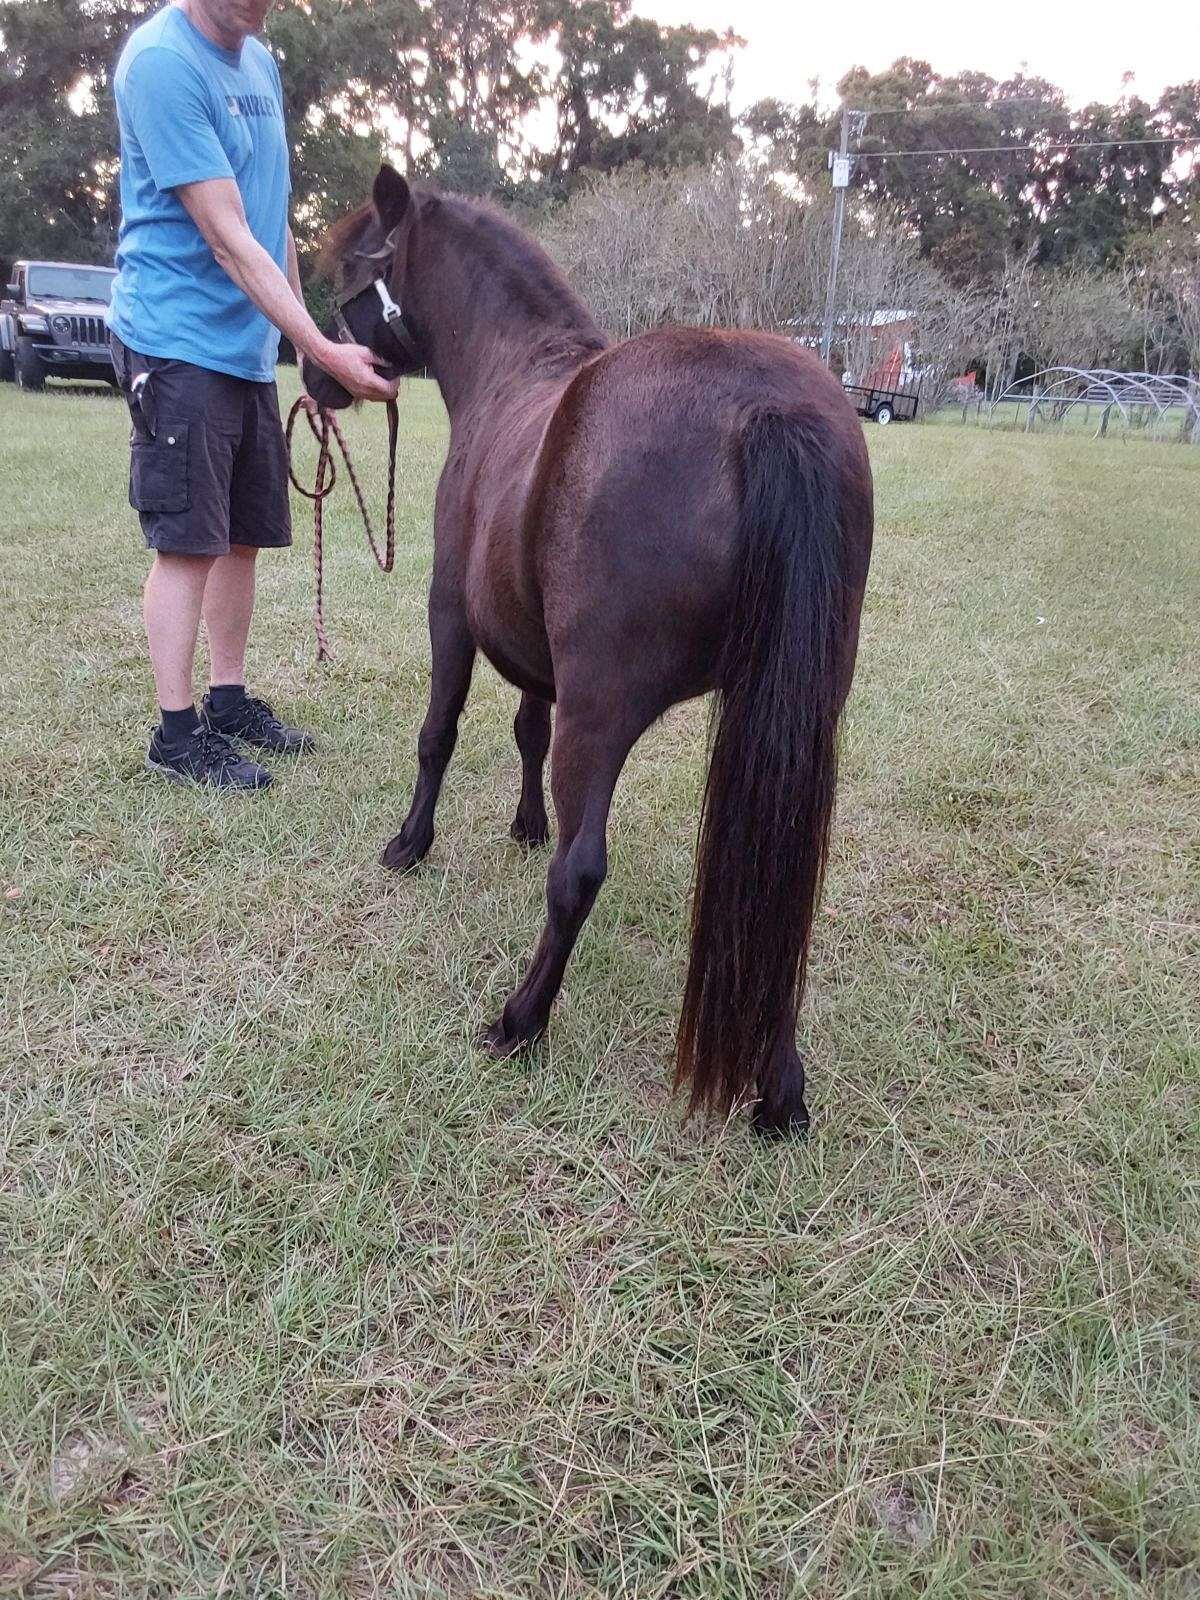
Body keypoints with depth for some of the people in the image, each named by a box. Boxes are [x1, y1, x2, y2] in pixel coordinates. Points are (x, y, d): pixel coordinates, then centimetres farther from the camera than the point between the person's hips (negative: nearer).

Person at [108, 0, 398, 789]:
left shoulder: (261, 64, 13)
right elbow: (228, 240, -20)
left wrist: (306, 342, 16)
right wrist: (327, 351, -23)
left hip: (251, 345, 8)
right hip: (179, 341, -8)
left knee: (245, 536, 10)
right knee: (188, 540, -7)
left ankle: (230, 702, 22)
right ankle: (177, 732, 1)